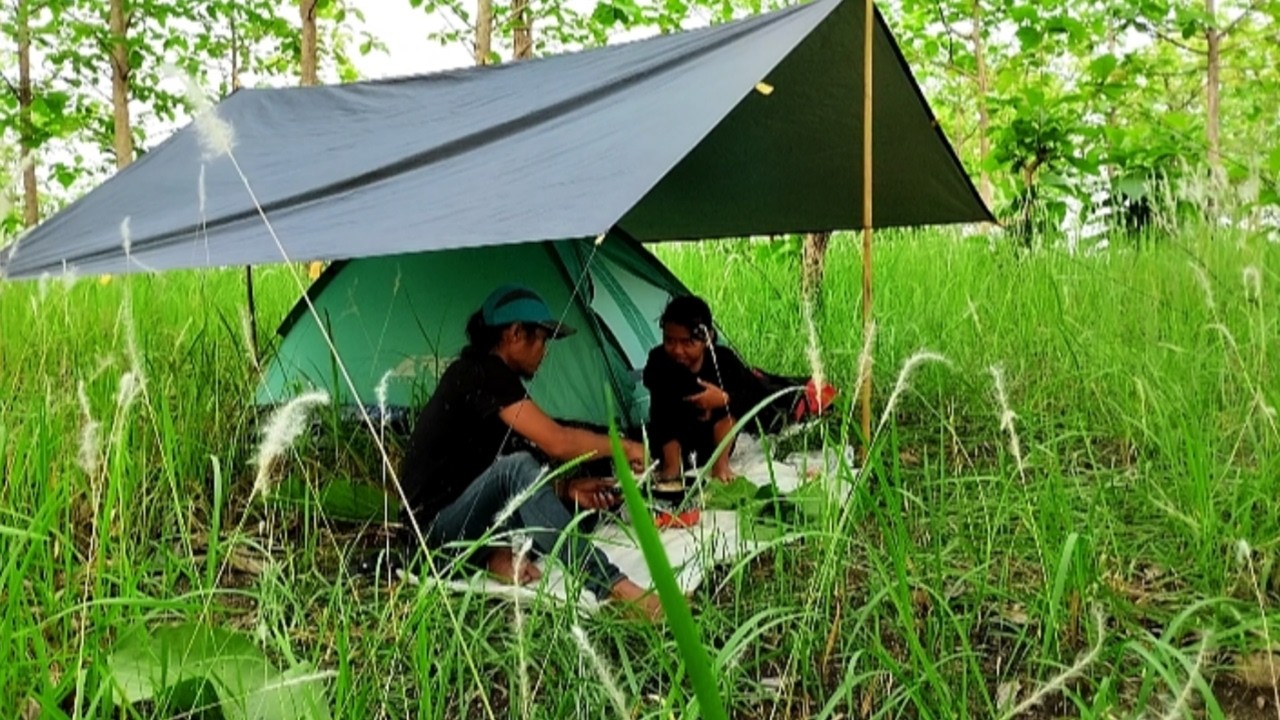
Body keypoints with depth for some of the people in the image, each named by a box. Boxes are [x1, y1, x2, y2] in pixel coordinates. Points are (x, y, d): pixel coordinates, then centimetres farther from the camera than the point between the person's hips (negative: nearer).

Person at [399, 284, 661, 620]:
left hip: (464, 513, 10)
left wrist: (566, 488, 0)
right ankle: (614, 589, -45)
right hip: (436, 525, -10)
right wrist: (624, 446, -11)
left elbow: (516, 483, 15)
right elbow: (557, 442, -26)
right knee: (518, 468, -35)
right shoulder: (481, 373, -17)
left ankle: (499, 552, -14)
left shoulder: (489, 375, 14)